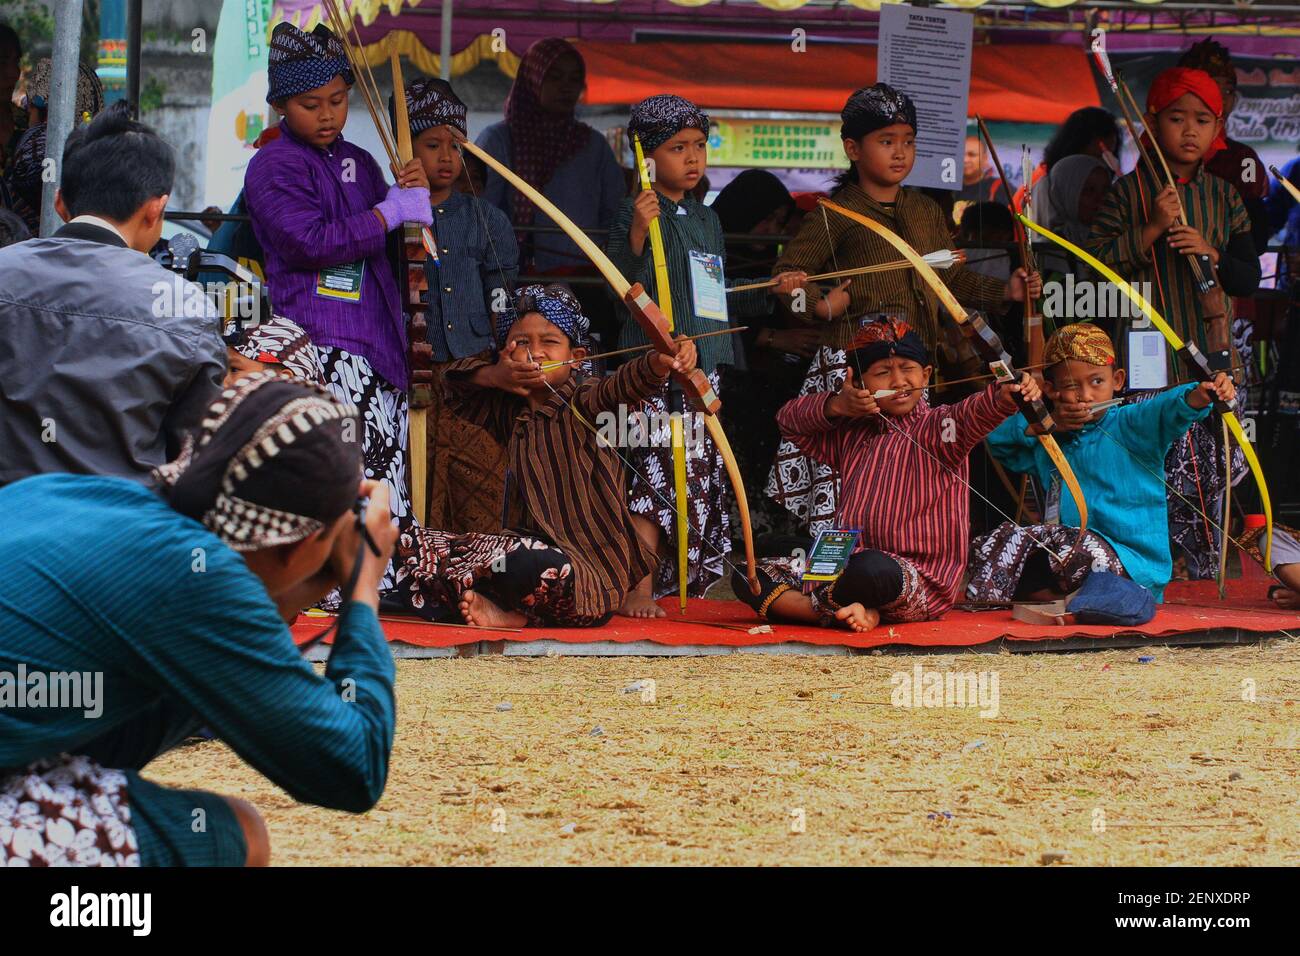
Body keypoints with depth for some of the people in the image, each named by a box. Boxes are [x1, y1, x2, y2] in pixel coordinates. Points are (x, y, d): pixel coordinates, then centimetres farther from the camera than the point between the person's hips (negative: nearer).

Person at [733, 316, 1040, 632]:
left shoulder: (938, 428, -3)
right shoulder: (852, 434, 18)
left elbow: (975, 412, -24)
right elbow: (789, 420, 19)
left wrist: (1006, 394, -48)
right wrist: (835, 406, 0)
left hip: (920, 580, -7)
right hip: (846, 564, 7)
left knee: (871, 568, -43)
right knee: (747, 576, -8)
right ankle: (851, 611, -25)